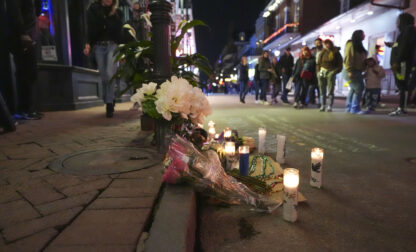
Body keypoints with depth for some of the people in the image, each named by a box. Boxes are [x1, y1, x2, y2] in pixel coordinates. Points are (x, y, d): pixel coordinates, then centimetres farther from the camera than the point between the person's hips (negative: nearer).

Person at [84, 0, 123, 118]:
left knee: (109, 74, -15)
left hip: (112, 45, -1)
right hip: (98, 46, 1)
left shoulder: (117, 12, 11)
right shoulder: (93, 10, 10)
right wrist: (88, 44, -9)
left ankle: (109, 104, -8)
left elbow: (120, 33, 10)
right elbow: (90, 29, 6)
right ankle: (110, 101, 18)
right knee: (104, 77, 3)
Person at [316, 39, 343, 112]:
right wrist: (318, 71, 3)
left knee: (330, 91, -5)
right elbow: (318, 63, 15)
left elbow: (339, 65, 3)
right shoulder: (322, 52, 9)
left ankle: (330, 106, -3)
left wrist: (334, 72, -8)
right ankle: (322, 106, 10)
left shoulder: (336, 53, 3)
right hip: (322, 72, 3)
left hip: (331, 72, -2)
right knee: (322, 91, 4)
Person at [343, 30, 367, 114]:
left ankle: (349, 108, 16)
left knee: (353, 89, 10)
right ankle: (355, 108, -9)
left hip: (357, 71, 10)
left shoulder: (359, 46, 21)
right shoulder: (351, 44, -9)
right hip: (352, 72, -10)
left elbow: (361, 59, 23)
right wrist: (350, 71, -23)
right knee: (358, 89, -13)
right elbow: (348, 58, -17)